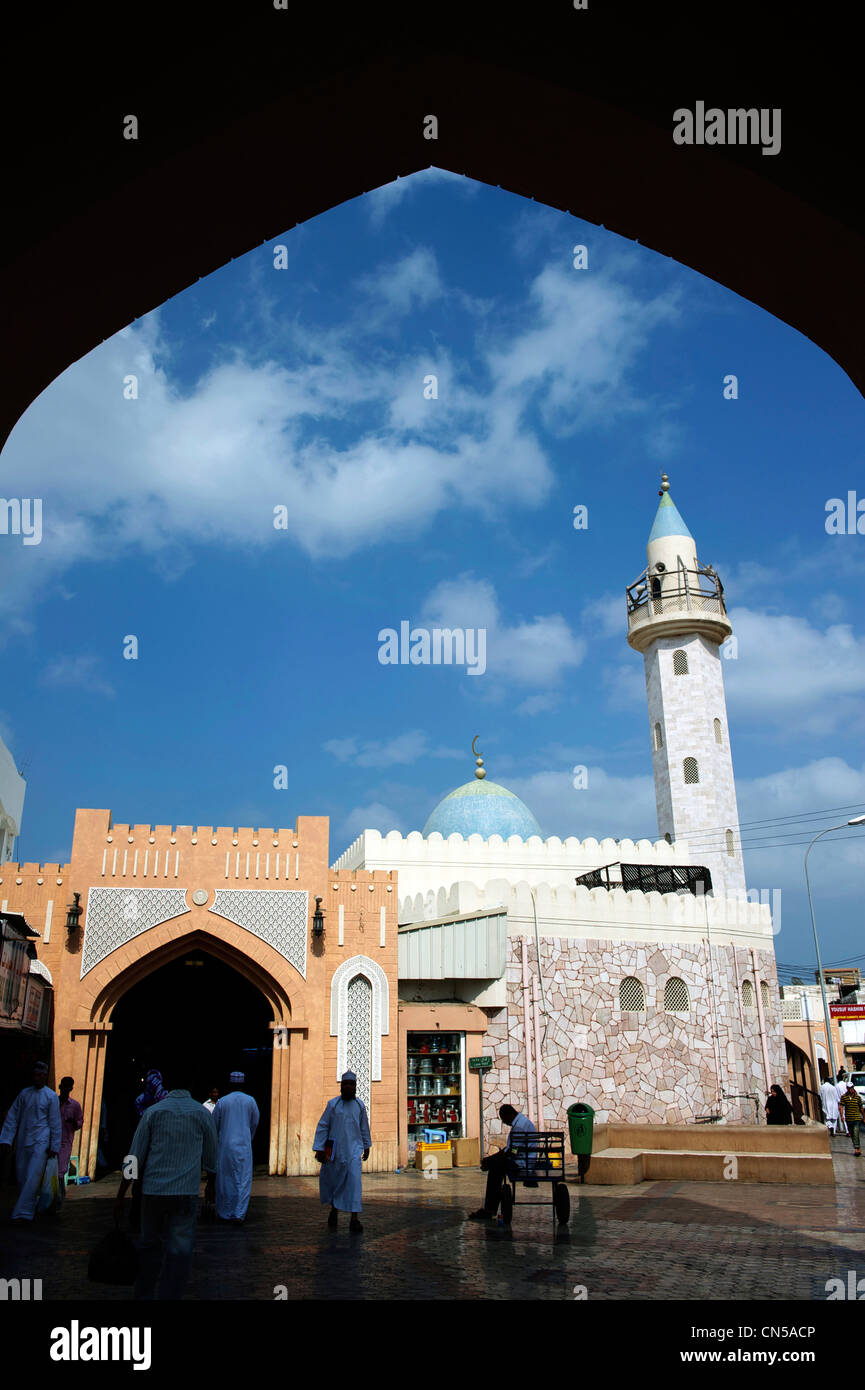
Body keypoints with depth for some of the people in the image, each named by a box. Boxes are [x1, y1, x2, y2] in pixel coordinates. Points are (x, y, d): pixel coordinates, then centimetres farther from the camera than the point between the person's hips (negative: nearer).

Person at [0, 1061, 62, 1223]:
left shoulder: (51, 1097, -1)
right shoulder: (24, 1093, 8)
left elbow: (55, 1124, 1)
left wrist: (54, 1147, -2)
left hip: (40, 1142, -4)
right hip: (23, 1141, 4)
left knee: (33, 1176, -12)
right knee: (21, 1176, 7)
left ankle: (23, 1213, -8)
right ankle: (30, 1207, 23)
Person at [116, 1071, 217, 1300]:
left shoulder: (153, 1112, -2)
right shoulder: (202, 1113, 0)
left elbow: (134, 1157, -2)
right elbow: (211, 1156, 10)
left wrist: (120, 1195, 5)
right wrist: (211, 1184, 27)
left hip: (153, 1189, 2)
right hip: (186, 1191, -1)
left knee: (150, 1245, 18)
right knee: (180, 1250, 3)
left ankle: (143, 1294, 28)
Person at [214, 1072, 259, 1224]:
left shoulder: (223, 1101, -4)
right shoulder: (250, 1101, -2)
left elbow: (215, 1125, 4)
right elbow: (255, 1123, 9)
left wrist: (218, 1142, 22)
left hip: (225, 1145, 0)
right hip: (244, 1146, 0)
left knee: (225, 1179, 12)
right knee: (243, 1180, 3)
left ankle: (225, 1213, 20)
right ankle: (239, 1214, -5)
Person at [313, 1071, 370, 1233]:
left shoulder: (359, 1105, 3)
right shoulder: (332, 1104, -4)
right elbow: (322, 1126, -3)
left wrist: (367, 1147, 20)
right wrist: (319, 1149, -8)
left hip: (354, 1149, 0)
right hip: (335, 1149, 0)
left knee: (354, 1180, -13)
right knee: (332, 1180, 10)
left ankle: (354, 1219, -13)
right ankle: (334, 1209, 36)